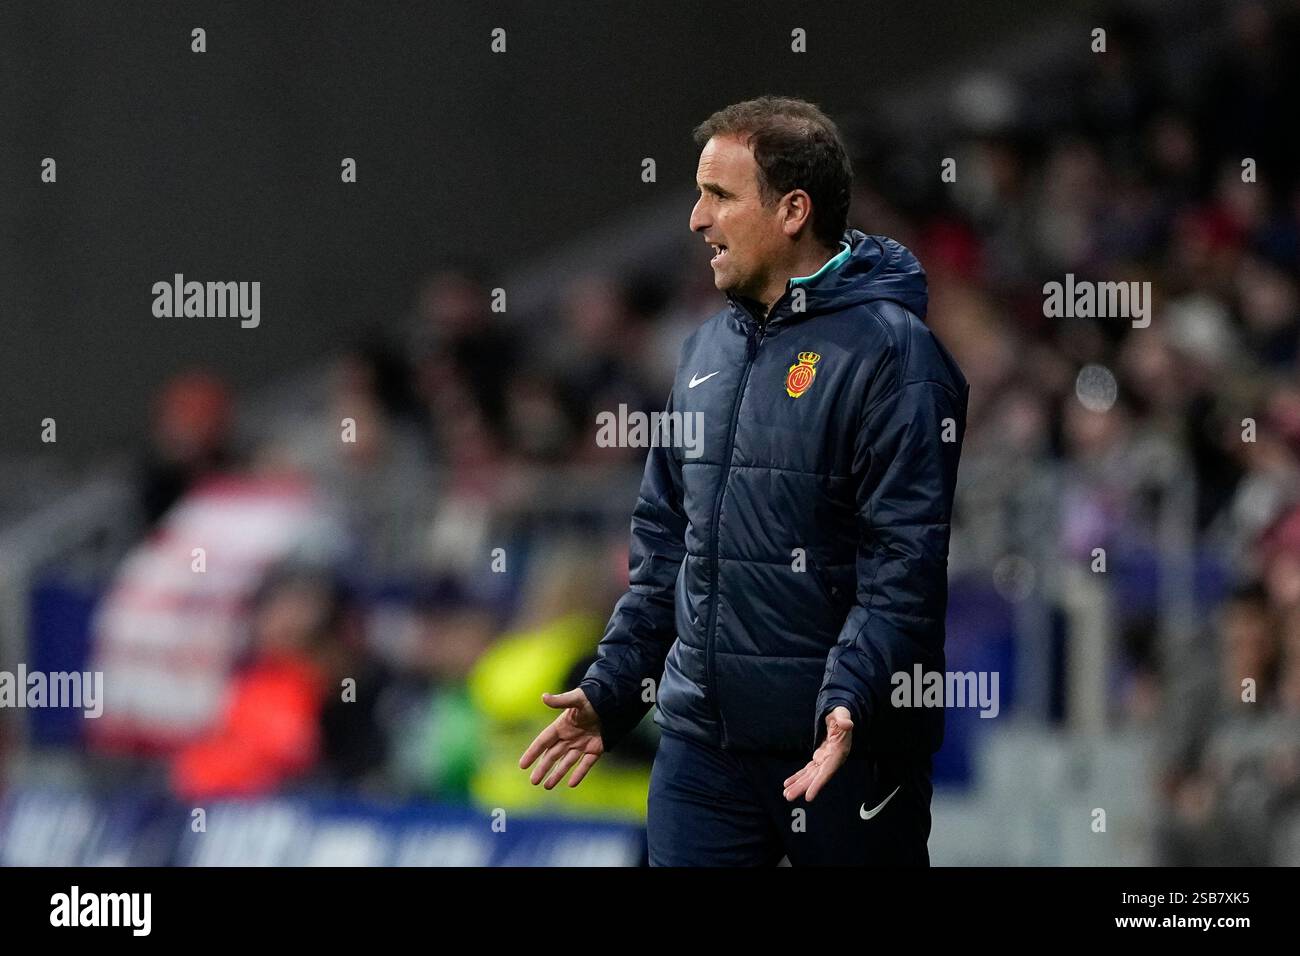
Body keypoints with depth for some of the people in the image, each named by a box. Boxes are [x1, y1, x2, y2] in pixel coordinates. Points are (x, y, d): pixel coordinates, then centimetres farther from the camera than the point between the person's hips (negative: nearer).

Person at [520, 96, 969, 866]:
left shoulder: (890, 353, -10)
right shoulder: (708, 350, 15)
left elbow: (906, 563, -16)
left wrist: (849, 701, -26)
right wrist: (611, 691, 16)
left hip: (841, 747, -7)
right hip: (701, 742, 7)